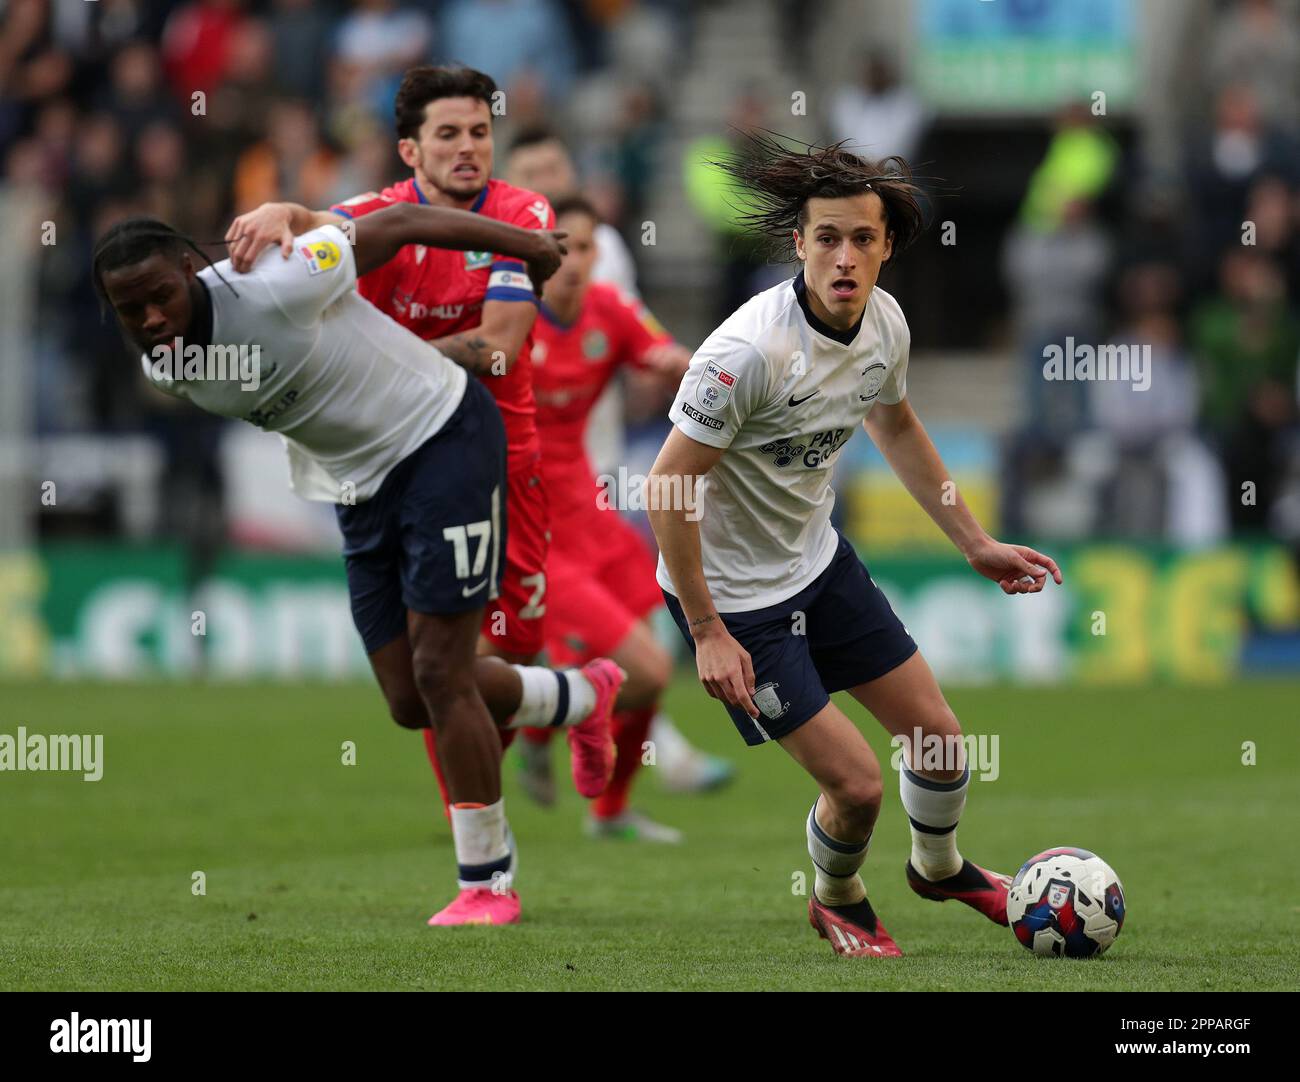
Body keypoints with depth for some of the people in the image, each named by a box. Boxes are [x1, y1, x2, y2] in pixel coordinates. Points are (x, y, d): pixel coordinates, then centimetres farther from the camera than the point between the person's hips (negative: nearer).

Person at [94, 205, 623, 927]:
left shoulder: (271, 290, -28)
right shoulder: (162, 370, -6)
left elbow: (397, 226, -16)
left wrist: (524, 242, -5)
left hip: (443, 436, -7)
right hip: (364, 488, 7)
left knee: (438, 674, -11)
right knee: (410, 702, 6)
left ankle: (487, 883, 1)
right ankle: (581, 697, 34)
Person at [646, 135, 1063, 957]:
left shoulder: (885, 322, -8)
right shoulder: (750, 350, -32)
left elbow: (894, 425, 15)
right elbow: (667, 487, -25)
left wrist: (975, 543, 17)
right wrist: (706, 632, -22)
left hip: (820, 559, 7)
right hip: (734, 594, -7)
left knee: (937, 731, 12)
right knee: (855, 782, -7)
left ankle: (940, 867, 45)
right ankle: (838, 901, 28)